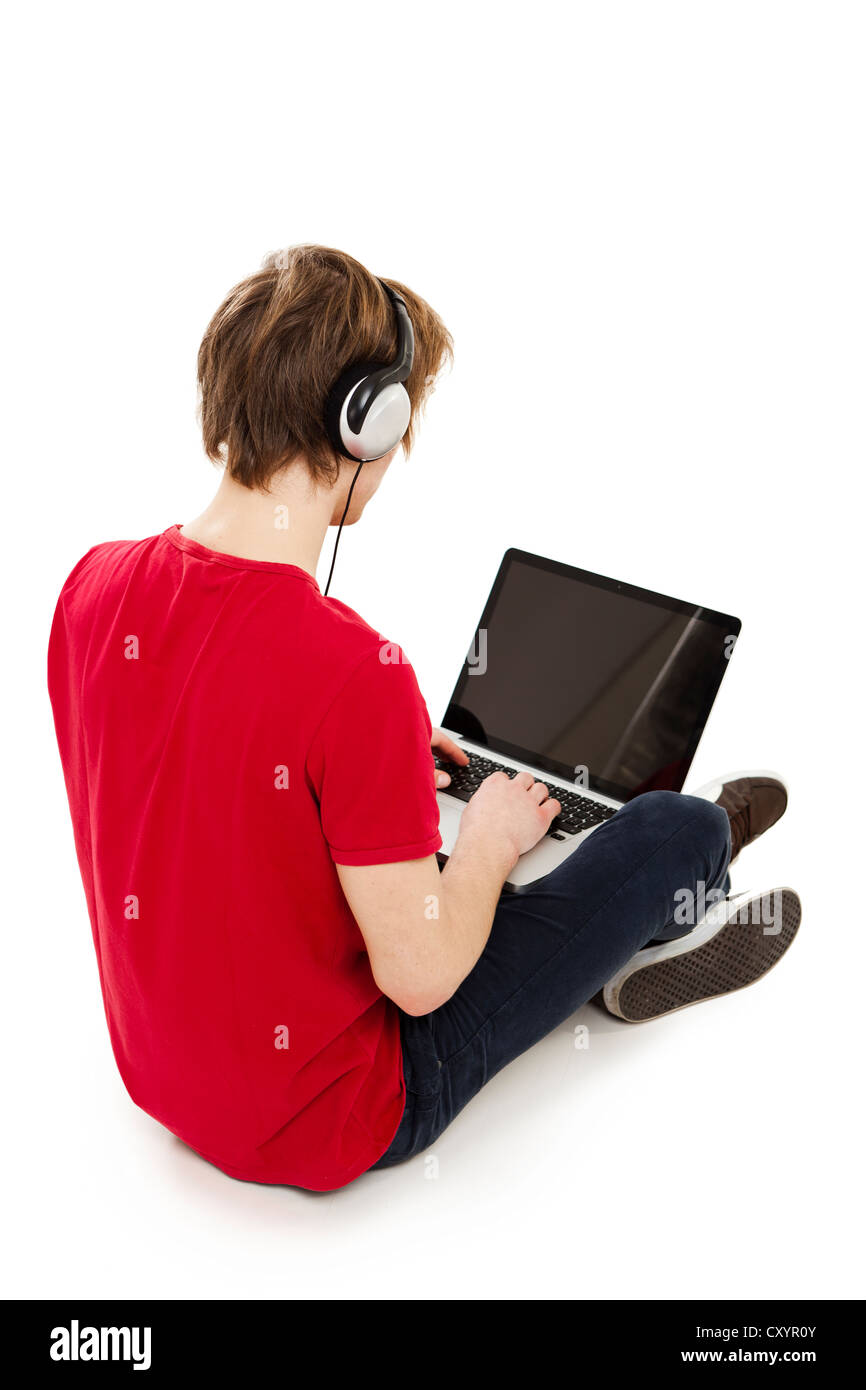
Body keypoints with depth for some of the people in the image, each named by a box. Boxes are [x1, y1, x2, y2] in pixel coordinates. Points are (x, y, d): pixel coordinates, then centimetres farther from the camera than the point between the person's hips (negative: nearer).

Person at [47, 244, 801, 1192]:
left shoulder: (92, 586, -10)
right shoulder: (355, 674, -34)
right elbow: (421, 976, -25)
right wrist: (491, 838, -6)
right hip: (329, 1124, -7)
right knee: (674, 830, 1)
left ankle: (629, 934, 45)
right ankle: (661, 925, 37)